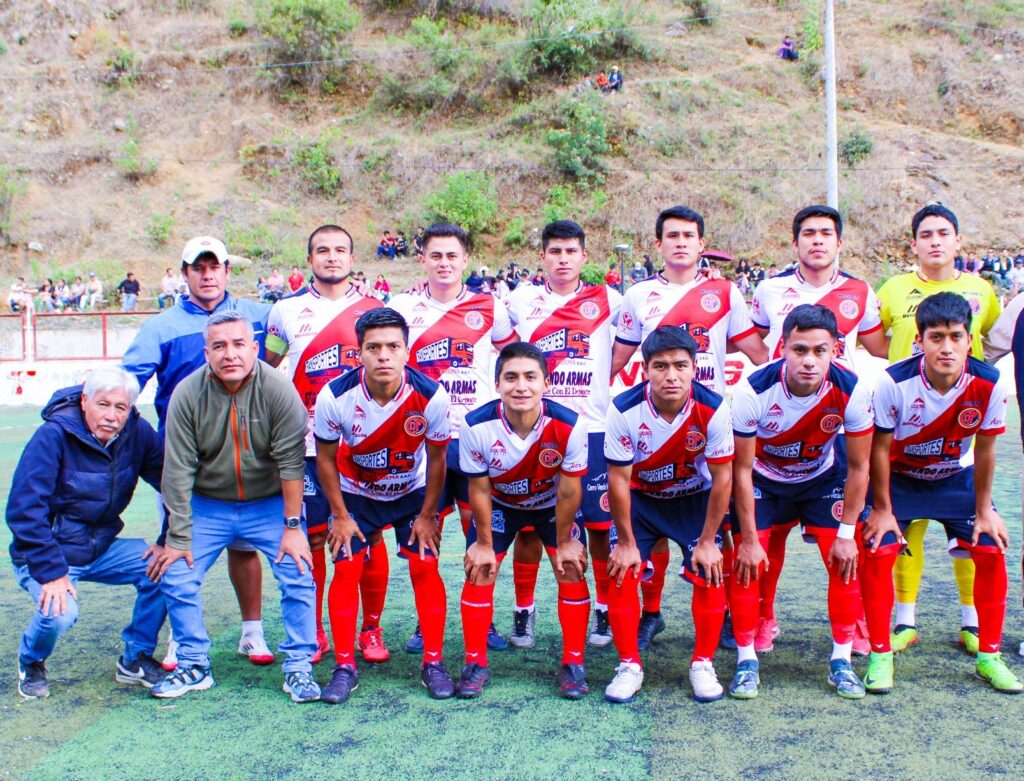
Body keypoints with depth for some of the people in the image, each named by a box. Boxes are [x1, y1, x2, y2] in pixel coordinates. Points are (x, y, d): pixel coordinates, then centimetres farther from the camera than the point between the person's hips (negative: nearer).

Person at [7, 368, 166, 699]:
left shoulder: (137, 432, -9)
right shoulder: (54, 435, -22)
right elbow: (24, 510, -24)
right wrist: (51, 572, -27)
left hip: (101, 549, 5)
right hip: (49, 552, -5)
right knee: (60, 612, -30)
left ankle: (135, 659, 5)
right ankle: (31, 662, 7)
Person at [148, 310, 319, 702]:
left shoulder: (279, 390, -20)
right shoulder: (187, 394, -15)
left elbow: (291, 461, -17)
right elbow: (178, 469, -12)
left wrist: (292, 526, -15)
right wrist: (177, 537, -11)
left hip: (270, 504, -1)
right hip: (207, 506, 2)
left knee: (299, 578, -11)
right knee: (176, 578, -4)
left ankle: (298, 668, 5)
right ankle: (194, 666, 14)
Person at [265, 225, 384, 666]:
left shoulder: (375, 310, 7)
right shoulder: (286, 311, 8)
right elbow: (266, 370, 19)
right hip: (308, 445, 0)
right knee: (311, 538, 4)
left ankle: (371, 630, 16)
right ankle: (313, 633, 18)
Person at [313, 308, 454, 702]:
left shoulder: (430, 396, -29)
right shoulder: (335, 396, -29)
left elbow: (436, 458, -12)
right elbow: (326, 458, -12)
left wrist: (427, 514, -7)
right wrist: (340, 516, -8)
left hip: (413, 491, 0)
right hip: (355, 492, 0)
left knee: (425, 567, -6)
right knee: (346, 569, -6)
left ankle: (433, 663, 7)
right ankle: (345, 667, 7)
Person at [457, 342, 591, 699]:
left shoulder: (569, 425, -34)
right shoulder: (477, 426, -33)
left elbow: (569, 491, -20)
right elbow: (480, 490, -18)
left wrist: (564, 542, -9)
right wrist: (484, 543, -8)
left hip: (553, 504, 0)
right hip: (499, 505, 0)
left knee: (572, 571, -7)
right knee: (479, 572, -5)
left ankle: (573, 664, 9)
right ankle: (475, 665, 11)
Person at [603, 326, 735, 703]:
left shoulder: (713, 409, -28)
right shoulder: (624, 410, -28)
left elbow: (722, 477, -17)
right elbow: (619, 479, -18)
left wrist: (707, 540, -13)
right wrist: (626, 542, -13)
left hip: (696, 498, 0)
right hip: (641, 498, 0)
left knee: (710, 574, -11)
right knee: (621, 572, -11)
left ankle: (703, 664, 10)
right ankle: (629, 665, 6)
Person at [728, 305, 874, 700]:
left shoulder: (851, 390, -28)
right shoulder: (754, 390, -33)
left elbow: (858, 467, -13)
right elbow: (742, 470, -21)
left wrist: (847, 534, -13)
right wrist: (748, 539, -18)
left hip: (823, 478, 2)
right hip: (762, 480, -1)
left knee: (845, 562, -7)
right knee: (747, 562, -11)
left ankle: (842, 660, 9)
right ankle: (746, 660, 5)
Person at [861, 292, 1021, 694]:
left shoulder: (988, 384, -24)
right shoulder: (894, 382, -31)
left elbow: (984, 450, -10)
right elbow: (880, 449, -19)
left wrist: (984, 510, -4)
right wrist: (882, 509, -13)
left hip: (956, 477, 3)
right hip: (899, 477, -2)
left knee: (992, 551, -6)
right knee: (877, 552, -17)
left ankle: (989, 656, 11)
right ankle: (880, 654, -1)